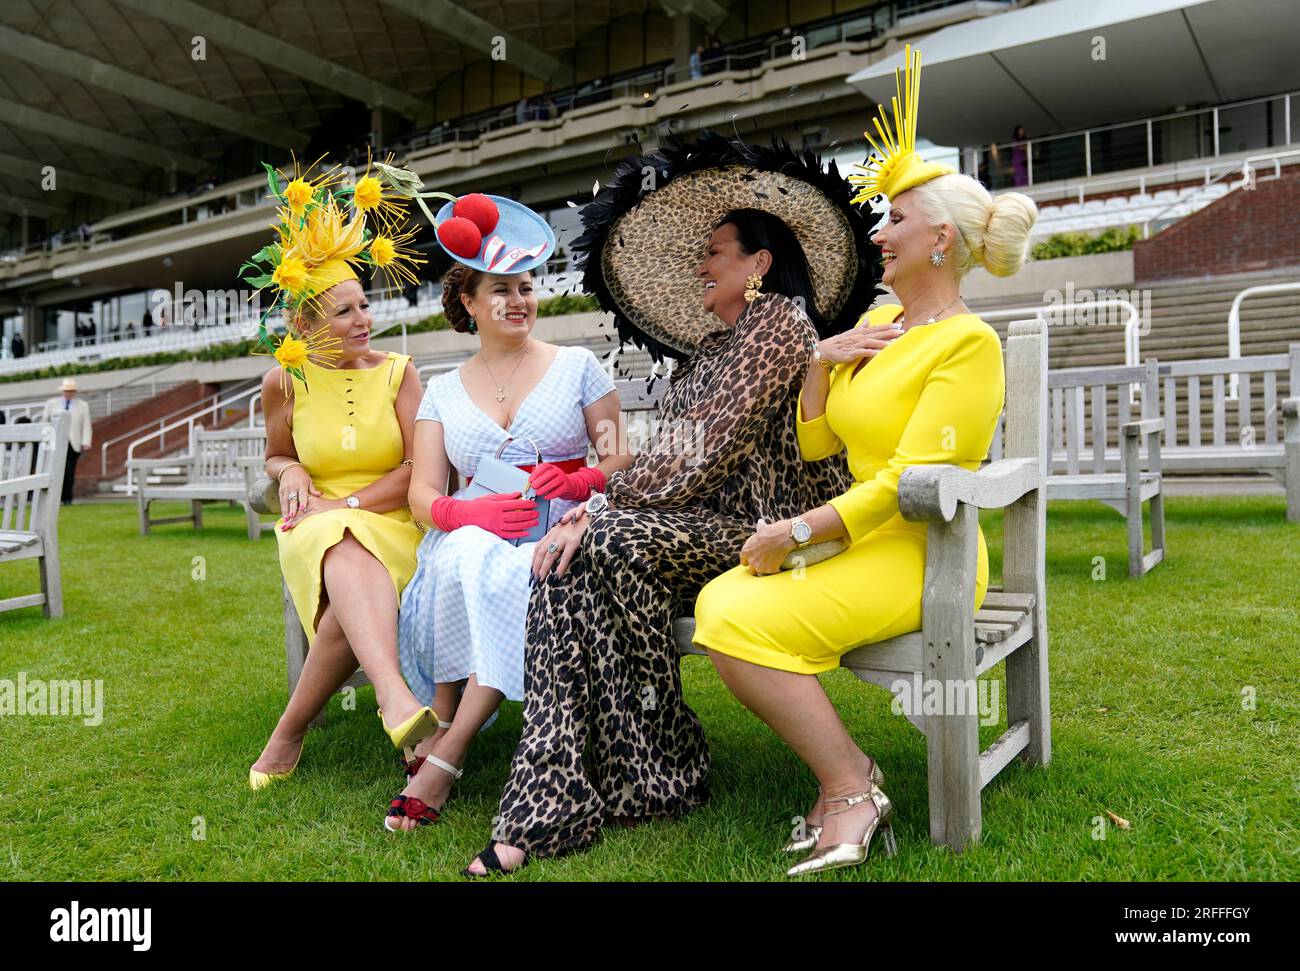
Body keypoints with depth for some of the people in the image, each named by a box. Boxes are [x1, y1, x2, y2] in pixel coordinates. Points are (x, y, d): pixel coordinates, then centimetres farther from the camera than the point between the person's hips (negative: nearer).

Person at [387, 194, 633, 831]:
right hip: (476, 536, 2)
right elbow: (423, 493, 5)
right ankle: (442, 737, -26)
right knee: (464, 556, -36)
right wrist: (468, 513, -17)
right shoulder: (443, 390, 16)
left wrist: (579, 481, -13)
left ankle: (443, 754, -27)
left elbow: (621, 462, 9)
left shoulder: (577, 366, 11)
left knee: (505, 575, -36)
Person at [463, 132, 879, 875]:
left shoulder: (780, 321, -4)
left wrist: (599, 506, -15)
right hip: (704, 527, 8)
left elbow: (702, 455, -16)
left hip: (764, 534, -7)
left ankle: (657, 779, -14)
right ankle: (554, 805, -23)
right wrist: (596, 506, -4)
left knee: (611, 543, -30)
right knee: (567, 559, -18)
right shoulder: (712, 346, 24)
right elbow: (679, 456, 13)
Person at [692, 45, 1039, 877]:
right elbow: (814, 444, 15)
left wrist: (793, 534, -17)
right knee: (717, 603, -14)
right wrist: (822, 363, 0)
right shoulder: (875, 325, 13)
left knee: (743, 623, -25)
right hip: (859, 542, 8)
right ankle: (844, 775, -5)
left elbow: (907, 483, -18)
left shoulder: (967, 341, -11)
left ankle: (853, 788, -7)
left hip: (919, 557, -8)